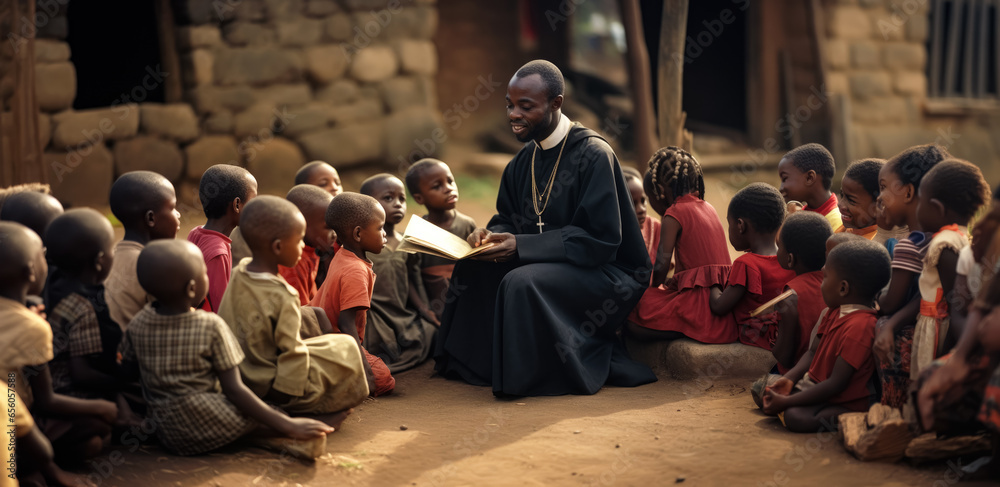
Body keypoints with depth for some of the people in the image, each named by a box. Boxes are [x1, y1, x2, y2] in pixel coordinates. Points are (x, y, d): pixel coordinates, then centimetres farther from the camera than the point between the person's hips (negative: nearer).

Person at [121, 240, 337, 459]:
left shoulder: (138, 325, 1)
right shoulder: (211, 327, -13)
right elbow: (234, 389, -14)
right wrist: (289, 425, -14)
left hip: (169, 436, 6)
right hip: (211, 427, -6)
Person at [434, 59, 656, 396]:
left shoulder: (594, 154, -18)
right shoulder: (525, 159, 7)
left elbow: (600, 239, -23)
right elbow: (508, 218, 17)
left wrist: (521, 245, -27)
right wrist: (492, 235, -9)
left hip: (609, 274, -8)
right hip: (554, 265, 8)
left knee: (523, 282, -32)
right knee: (474, 269, -5)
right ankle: (481, 363, 7)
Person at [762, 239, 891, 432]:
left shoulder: (859, 326, -26)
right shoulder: (835, 312, 7)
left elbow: (836, 384, -27)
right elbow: (813, 353, 15)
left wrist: (786, 402, -24)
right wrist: (790, 378, -5)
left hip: (842, 402, -10)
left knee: (795, 417, -34)